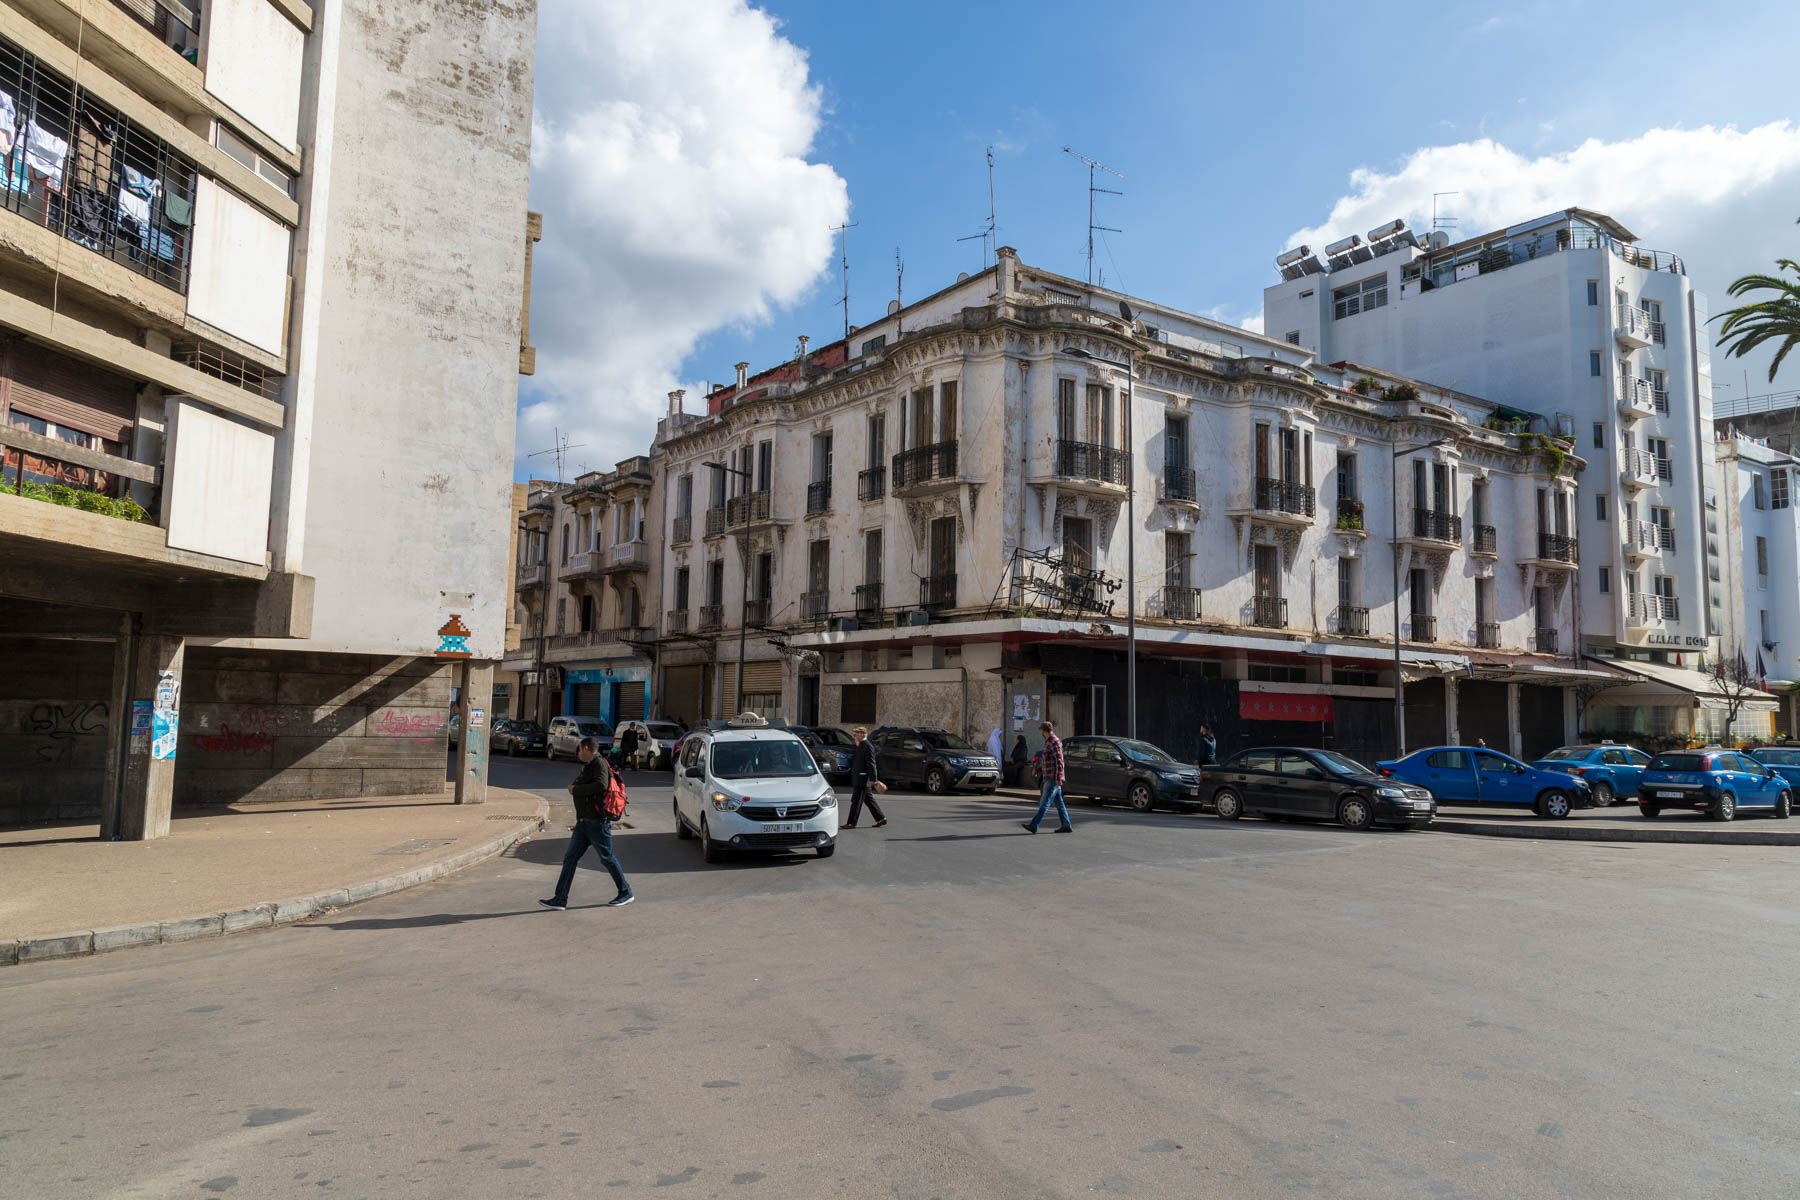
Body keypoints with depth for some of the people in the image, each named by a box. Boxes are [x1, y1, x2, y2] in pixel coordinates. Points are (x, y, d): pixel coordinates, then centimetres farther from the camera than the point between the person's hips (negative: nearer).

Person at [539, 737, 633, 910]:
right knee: (570, 858, 3)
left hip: (597, 822, -9)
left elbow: (601, 785, -28)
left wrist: (575, 789, -19)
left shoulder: (599, 764, -11)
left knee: (607, 858, 0)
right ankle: (560, 899, 4)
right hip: (583, 823, 9)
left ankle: (626, 893, 14)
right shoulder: (588, 766, 18)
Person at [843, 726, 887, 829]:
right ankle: (881, 818, 18)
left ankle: (851, 823, 0)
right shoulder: (861, 745, 15)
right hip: (859, 779, 10)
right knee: (869, 800, 14)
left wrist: (873, 779, -21)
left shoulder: (867, 746, -16)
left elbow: (871, 763, -20)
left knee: (856, 801, -5)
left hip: (862, 779, -10)